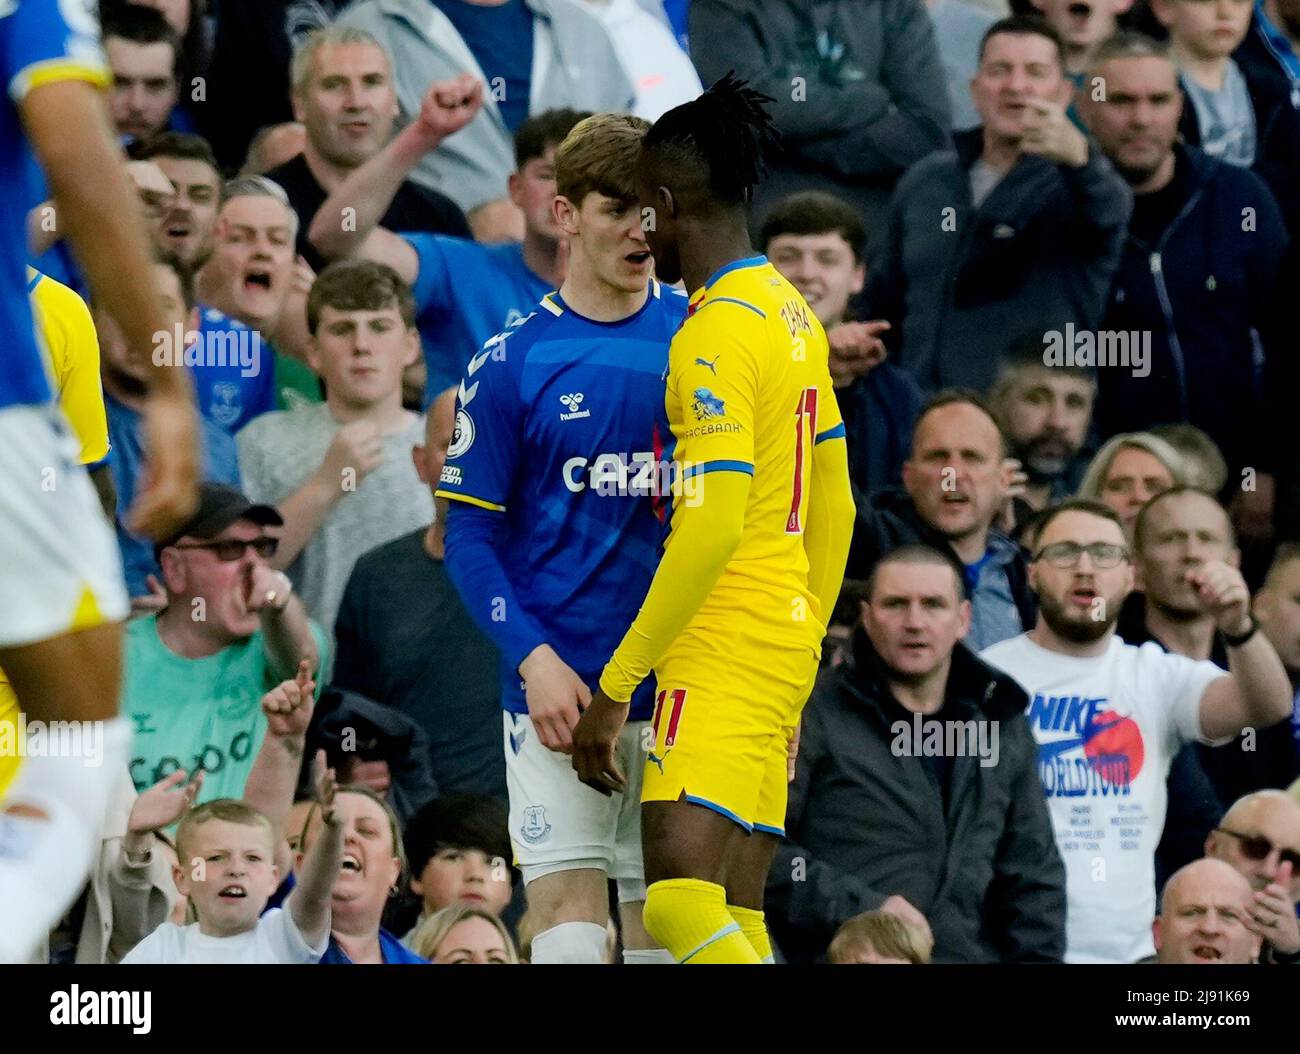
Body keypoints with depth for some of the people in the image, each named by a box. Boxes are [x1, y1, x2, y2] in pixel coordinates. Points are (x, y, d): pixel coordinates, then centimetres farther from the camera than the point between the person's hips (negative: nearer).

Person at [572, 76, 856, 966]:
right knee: (735, 920, 6)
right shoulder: (792, 315, 15)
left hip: (722, 656, -9)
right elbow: (833, 511, 21)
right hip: (785, 644, 9)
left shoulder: (717, 334, -13)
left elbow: (712, 526, -21)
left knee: (682, 904, -19)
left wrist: (616, 684, -17)